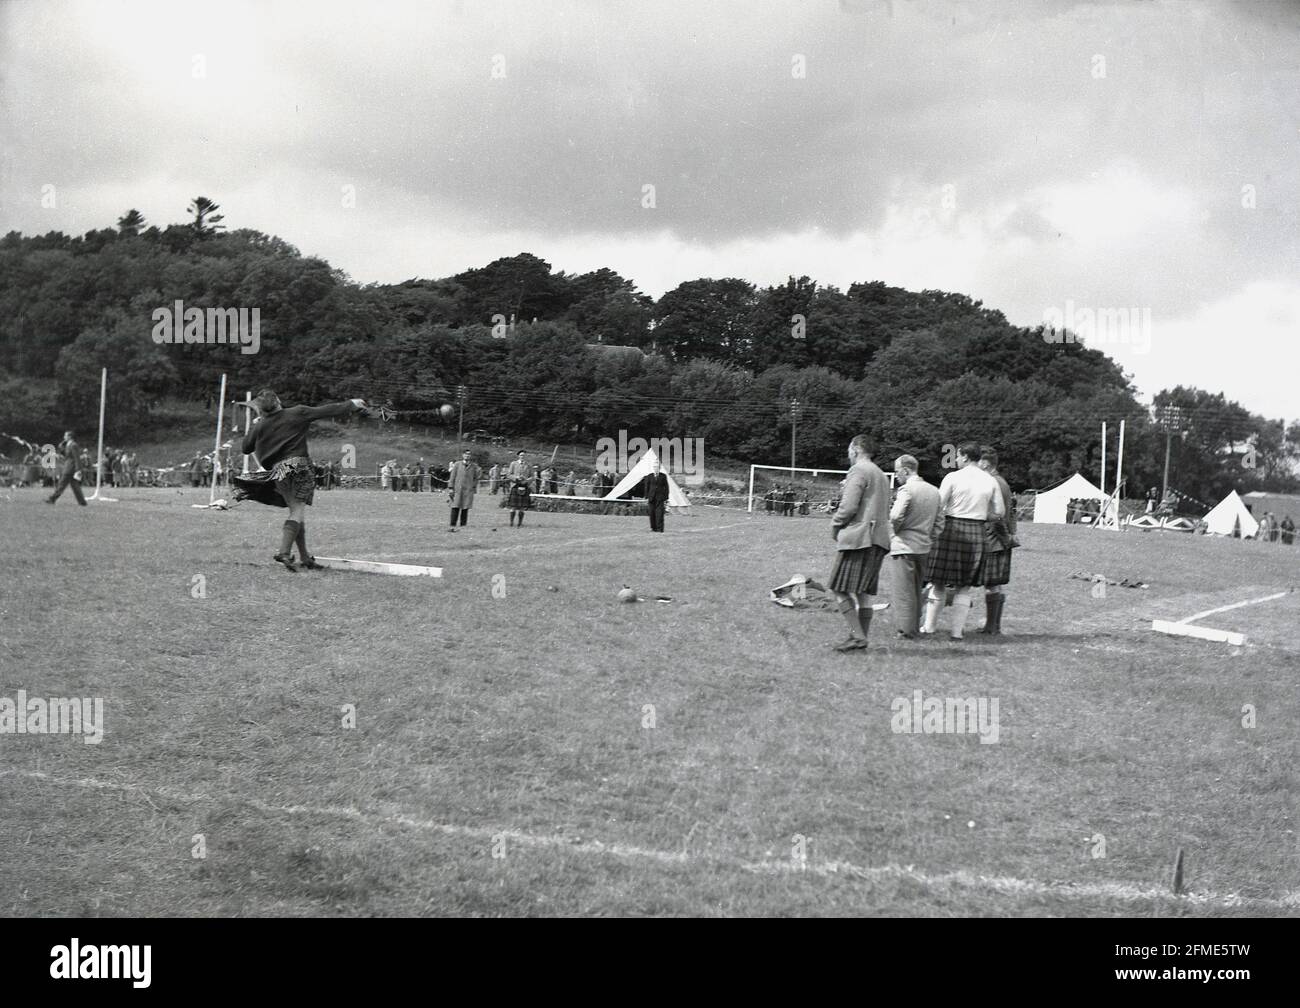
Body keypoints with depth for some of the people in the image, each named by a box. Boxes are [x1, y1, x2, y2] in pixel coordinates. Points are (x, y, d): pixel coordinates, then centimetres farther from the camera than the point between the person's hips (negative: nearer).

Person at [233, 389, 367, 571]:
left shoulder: (260, 426, 6)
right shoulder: (297, 413, 0)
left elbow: (246, 448, 18)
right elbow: (326, 411, 4)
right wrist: (351, 404, 14)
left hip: (277, 470, 4)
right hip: (299, 465, -4)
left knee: (296, 511, 12)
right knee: (298, 511, -5)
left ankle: (305, 557, 13)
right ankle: (284, 552, -21)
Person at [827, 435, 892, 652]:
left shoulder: (858, 471, -7)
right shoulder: (881, 475, 22)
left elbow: (849, 506, -17)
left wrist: (835, 525, 0)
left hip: (857, 538, -9)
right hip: (878, 538, 9)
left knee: (839, 589, -7)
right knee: (863, 593, 11)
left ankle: (857, 636, -14)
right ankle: (861, 636, 10)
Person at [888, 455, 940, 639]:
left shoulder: (906, 489, -14)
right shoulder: (934, 491, 9)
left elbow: (896, 516, -25)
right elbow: (938, 520, 11)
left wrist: (896, 528, -6)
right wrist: (925, 533, 16)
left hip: (904, 546, -7)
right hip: (924, 546, 7)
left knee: (903, 589, 0)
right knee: (917, 588, 16)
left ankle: (906, 629, 1)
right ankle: (915, 627, 21)